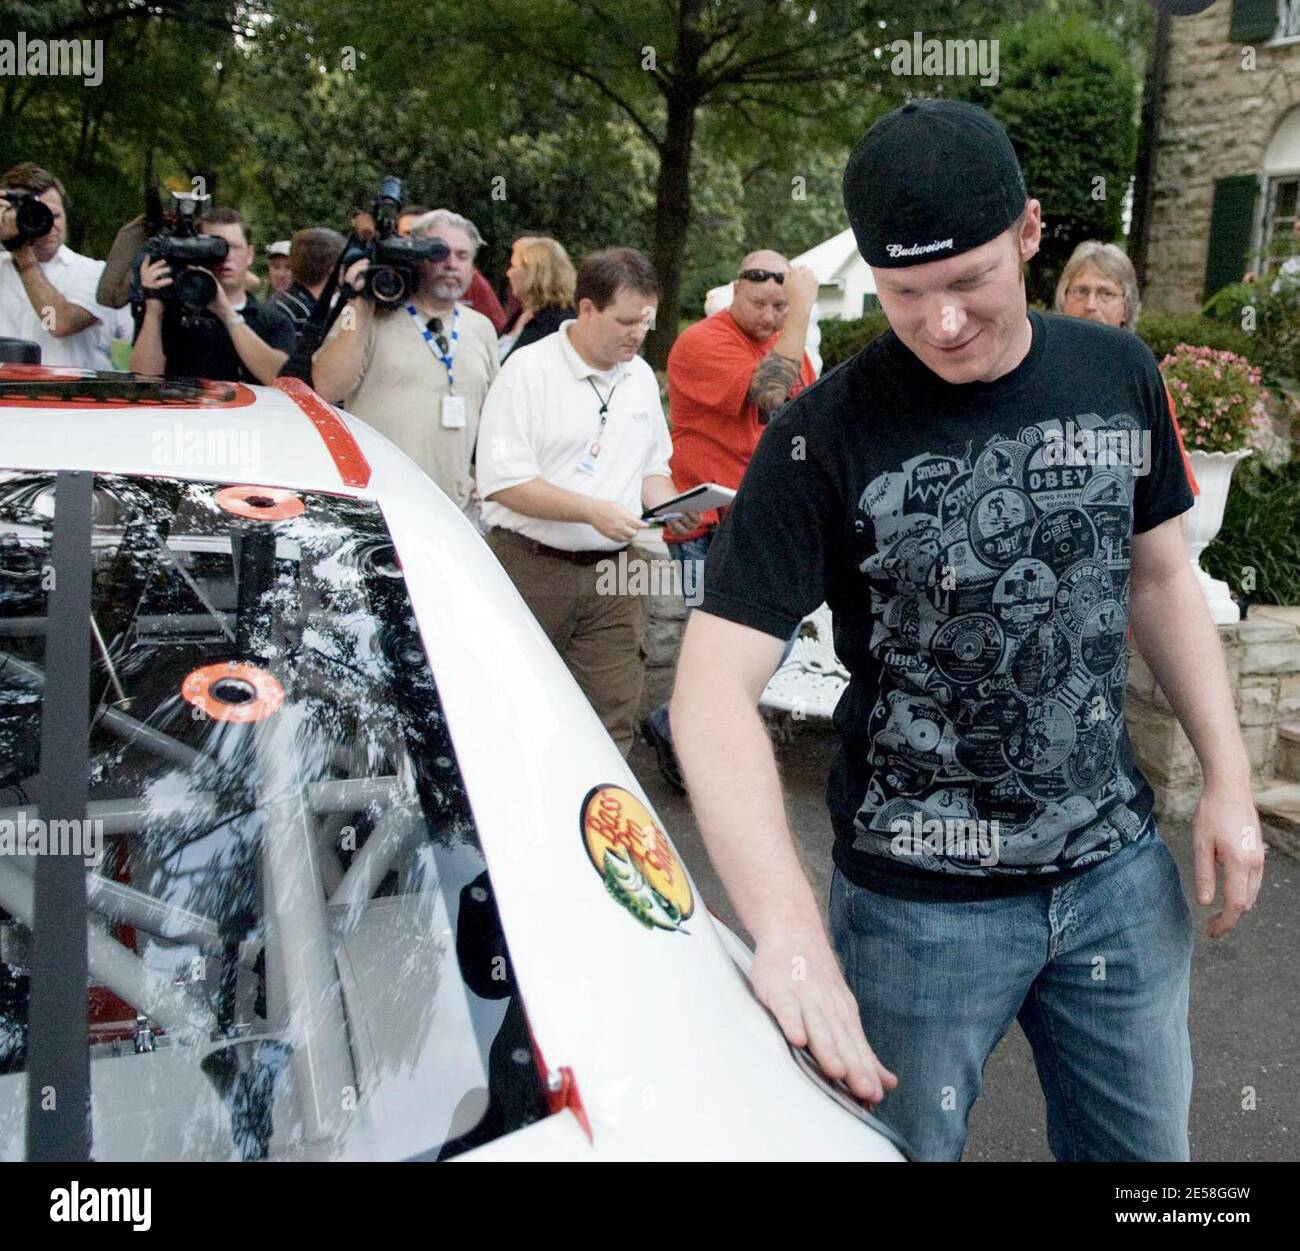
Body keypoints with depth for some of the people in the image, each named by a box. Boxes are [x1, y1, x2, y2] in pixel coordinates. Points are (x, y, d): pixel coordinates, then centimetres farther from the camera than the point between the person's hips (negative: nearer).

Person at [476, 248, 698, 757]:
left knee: (611, 724, 3)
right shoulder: (529, 369, -8)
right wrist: (593, 511, -20)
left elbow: (652, 467, 21)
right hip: (531, 567, -5)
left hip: (610, 575, 5)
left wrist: (666, 504, -2)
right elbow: (503, 481, -14)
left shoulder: (641, 377, 12)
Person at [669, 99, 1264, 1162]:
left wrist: (1228, 777, 4)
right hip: (919, 904, -4)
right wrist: (787, 929, -35)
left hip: (1121, 871, 5)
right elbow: (716, 685, -23)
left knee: (1146, 1148, 20)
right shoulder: (825, 438, -17)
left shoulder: (1119, 375, -2)